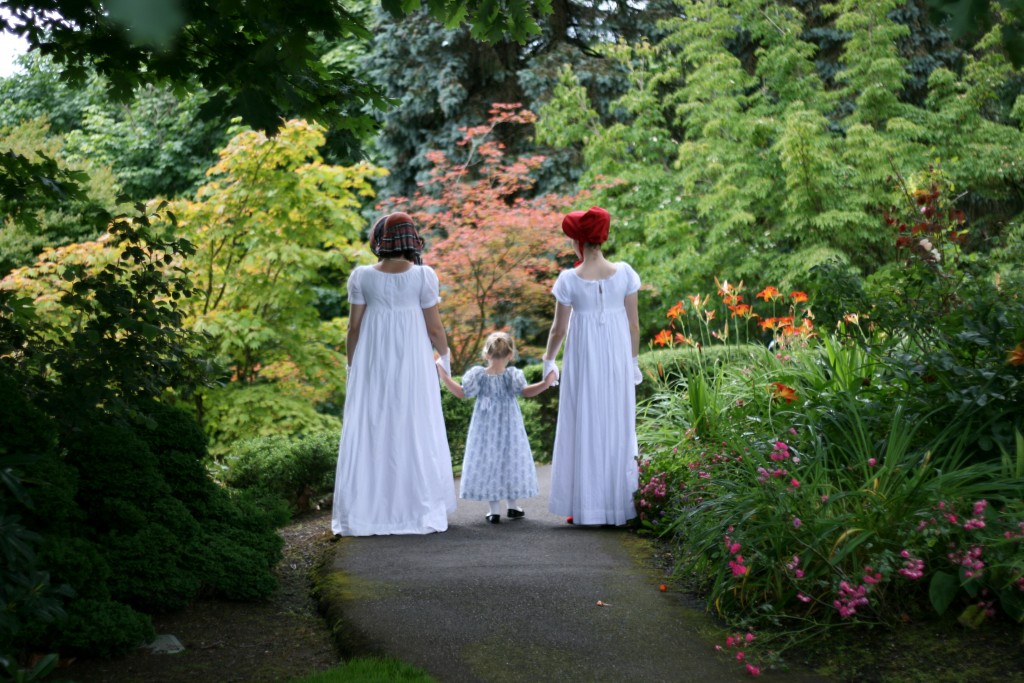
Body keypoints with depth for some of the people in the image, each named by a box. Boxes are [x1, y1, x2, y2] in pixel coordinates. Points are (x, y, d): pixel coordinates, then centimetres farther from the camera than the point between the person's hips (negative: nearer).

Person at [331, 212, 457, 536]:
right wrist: (444, 352, 14)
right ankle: (417, 509, 9)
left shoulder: (362, 276, -3)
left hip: (372, 364, 1)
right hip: (412, 363, -1)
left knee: (369, 432, 5)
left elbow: (353, 327, -1)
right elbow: (434, 328, -4)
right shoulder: (422, 275, -7)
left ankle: (366, 512, 6)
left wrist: (351, 364, 10)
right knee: (414, 431, 6)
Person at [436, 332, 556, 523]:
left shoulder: (478, 374, -11)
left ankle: (495, 509, 4)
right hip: (510, 426, 0)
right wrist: (546, 383, -23)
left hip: (485, 427, 0)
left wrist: (444, 377, -1)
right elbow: (525, 391, -20)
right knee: (511, 459, 14)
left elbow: (462, 392, -6)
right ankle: (513, 505, 21)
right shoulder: (512, 375, -13)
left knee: (487, 461, 6)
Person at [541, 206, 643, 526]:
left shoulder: (569, 279, -9)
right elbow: (633, 323, 1)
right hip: (617, 359, 2)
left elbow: (558, 329, -2)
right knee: (617, 428, 10)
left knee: (583, 429, 6)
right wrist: (634, 361, 13)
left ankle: (584, 506, 10)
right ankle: (619, 504, 15)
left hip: (583, 360, -2)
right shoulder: (624, 272, -4)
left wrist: (548, 361, 14)